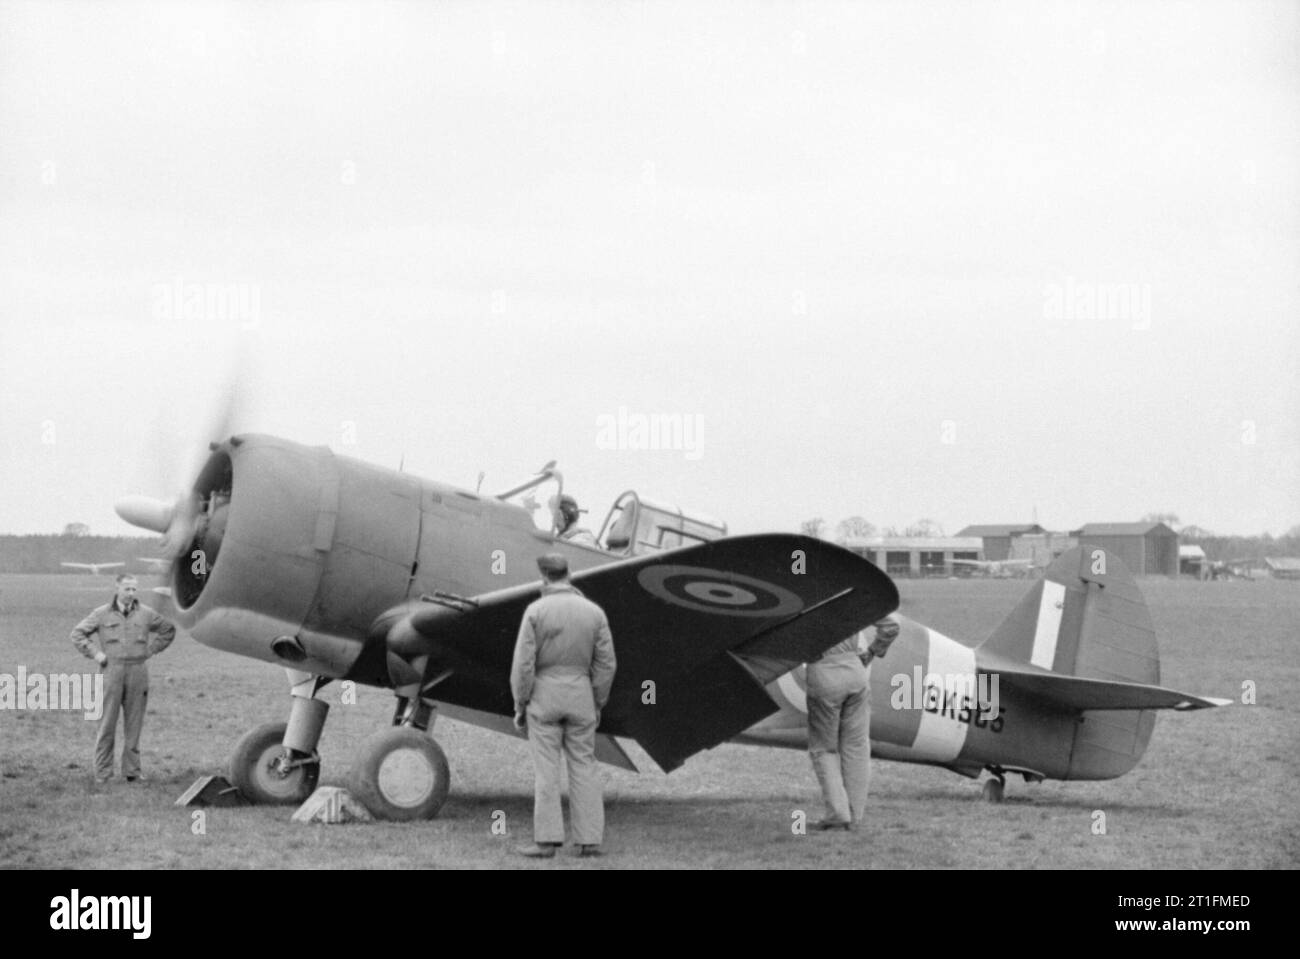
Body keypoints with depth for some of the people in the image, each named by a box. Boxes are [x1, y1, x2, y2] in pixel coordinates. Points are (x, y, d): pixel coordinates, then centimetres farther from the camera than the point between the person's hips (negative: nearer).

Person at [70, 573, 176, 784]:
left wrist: (151, 650, 10)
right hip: (112, 670, -2)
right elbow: (78, 633, 9)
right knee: (107, 724, -2)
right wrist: (95, 653, 0)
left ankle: (132, 770, 13)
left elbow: (169, 630, 19)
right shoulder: (102, 614, 3)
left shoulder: (145, 614, 7)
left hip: (138, 672, 2)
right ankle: (102, 773, 2)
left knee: (134, 724, 5)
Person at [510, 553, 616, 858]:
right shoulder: (594, 612, 2)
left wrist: (520, 704, -2)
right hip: (580, 694, 3)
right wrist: (598, 704, 12)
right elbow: (605, 664, 3)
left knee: (546, 769, 0)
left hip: (544, 695, -3)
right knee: (584, 766, 7)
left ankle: (547, 839, -2)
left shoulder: (536, 611, -8)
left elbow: (523, 662, -10)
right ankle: (589, 839, 6)